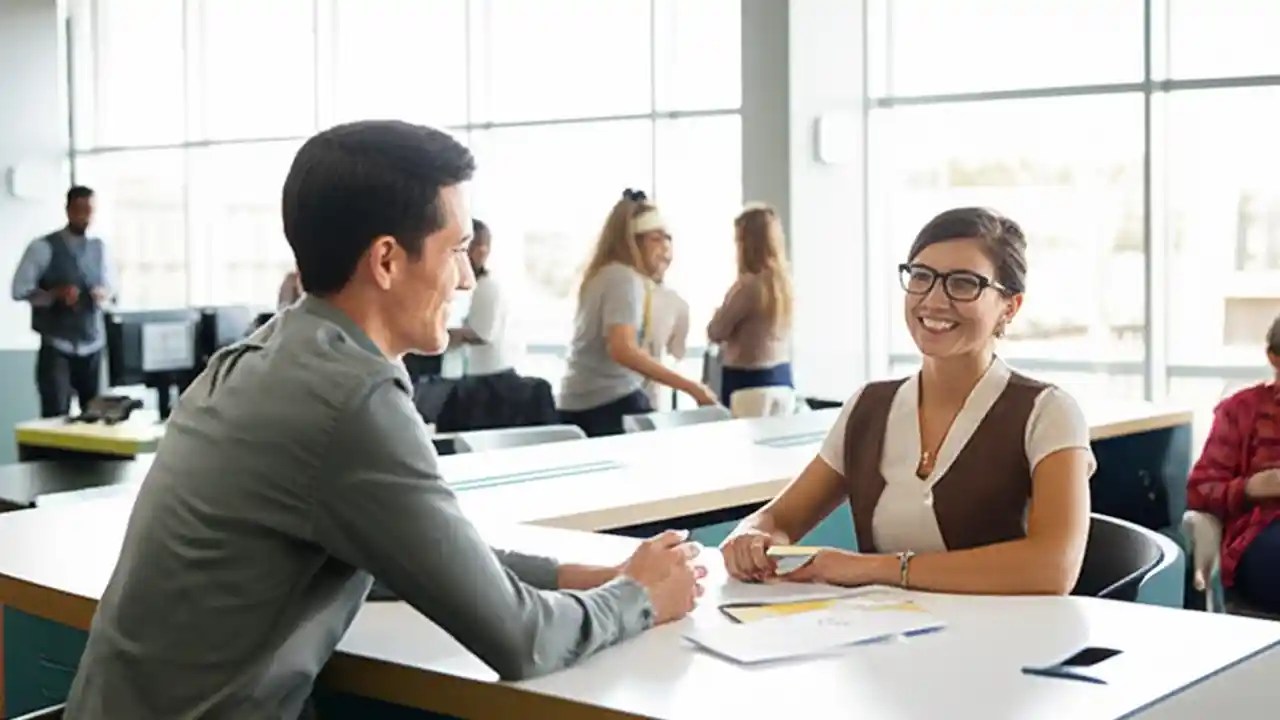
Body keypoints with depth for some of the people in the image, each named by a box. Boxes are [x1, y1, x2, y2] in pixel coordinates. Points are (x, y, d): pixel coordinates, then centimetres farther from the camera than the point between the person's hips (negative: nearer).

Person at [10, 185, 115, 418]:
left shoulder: (100, 248, 9)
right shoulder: (43, 247, -6)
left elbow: (111, 286, 16)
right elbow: (20, 289, -6)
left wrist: (105, 294, -8)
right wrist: (56, 294, -19)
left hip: (92, 344, 4)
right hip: (56, 346, -4)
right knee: (56, 416, -7)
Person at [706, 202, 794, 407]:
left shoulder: (748, 284, -16)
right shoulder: (785, 280, 6)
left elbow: (715, 332, -6)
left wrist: (719, 313, 13)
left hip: (747, 380, -8)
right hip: (782, 377, 8)